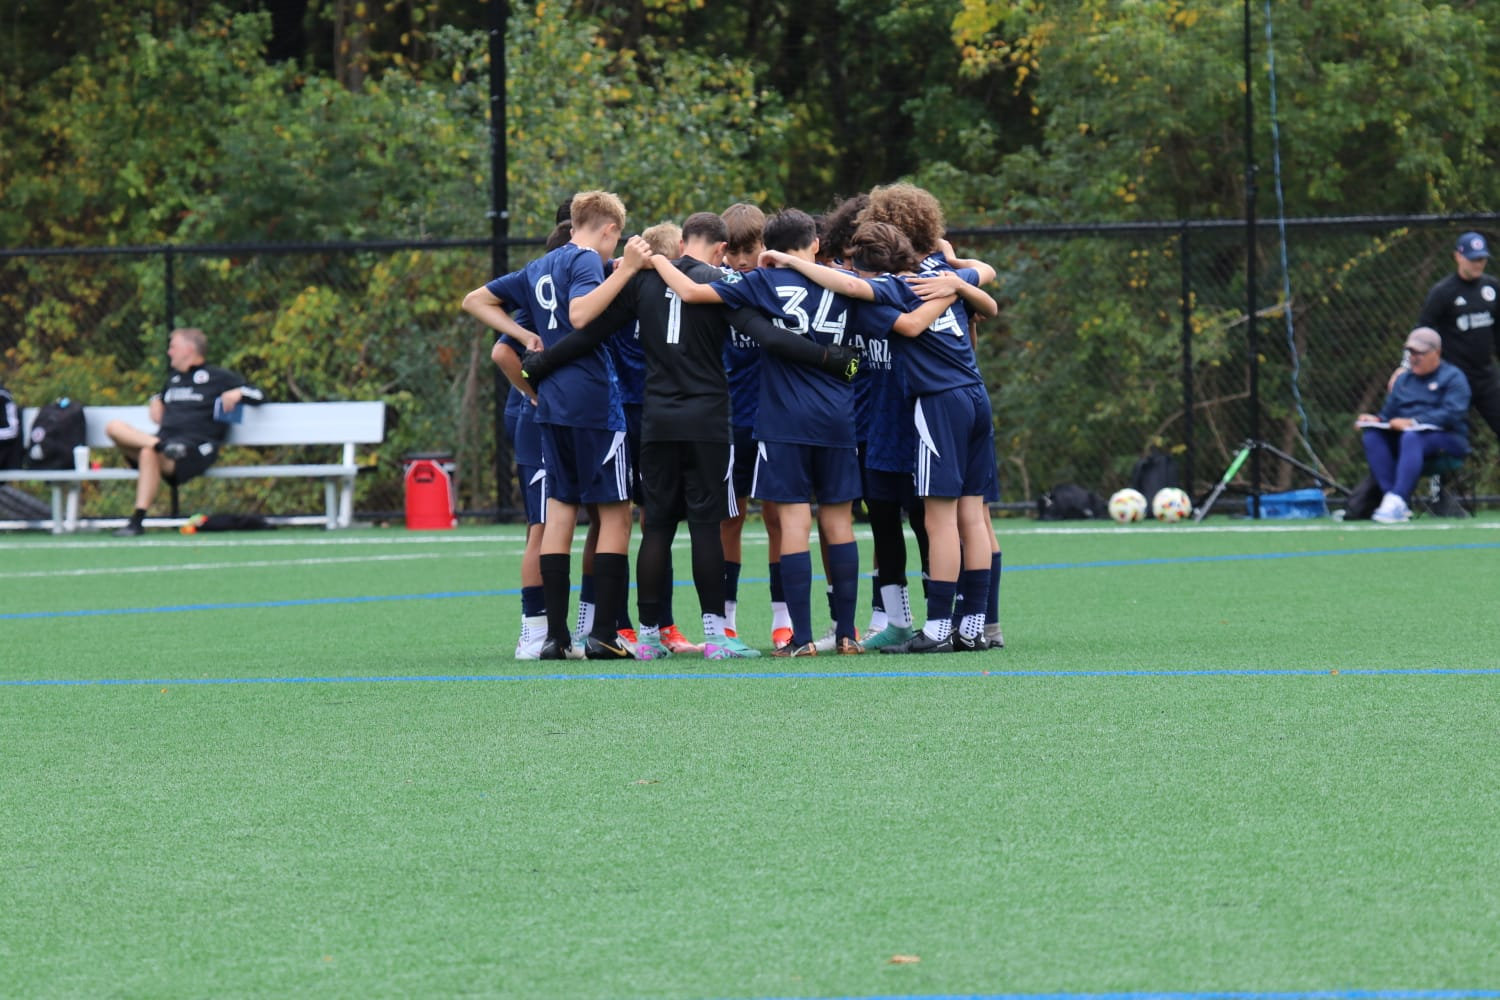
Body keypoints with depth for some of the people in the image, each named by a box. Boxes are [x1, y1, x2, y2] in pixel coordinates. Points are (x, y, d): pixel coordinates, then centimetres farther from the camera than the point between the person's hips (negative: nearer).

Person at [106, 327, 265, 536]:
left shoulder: (217, 377, 9)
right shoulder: (174, 379, 29)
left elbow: (258, 396, 7)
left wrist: (238, 394, -12)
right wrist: (156, 400, 29)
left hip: (196, 450, -7)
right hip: (163, 440, 7)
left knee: (149, 454, -38)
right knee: (114, 427, -16)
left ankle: (137, 521, -38)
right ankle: (159, 446, -40)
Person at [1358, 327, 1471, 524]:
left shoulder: (1452, 377, 1)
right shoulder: (1403, 379, 22)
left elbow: (1452, 414, -15)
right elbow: (1389, 414, 19)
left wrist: (1413, 422, -24)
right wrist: (1376, 419, -6)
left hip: (1448, 440, -6)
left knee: (1411, 437, -39)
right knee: (1372, 435, -22)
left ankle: (1397, 501, -50)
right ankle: (1389, 495, -34)